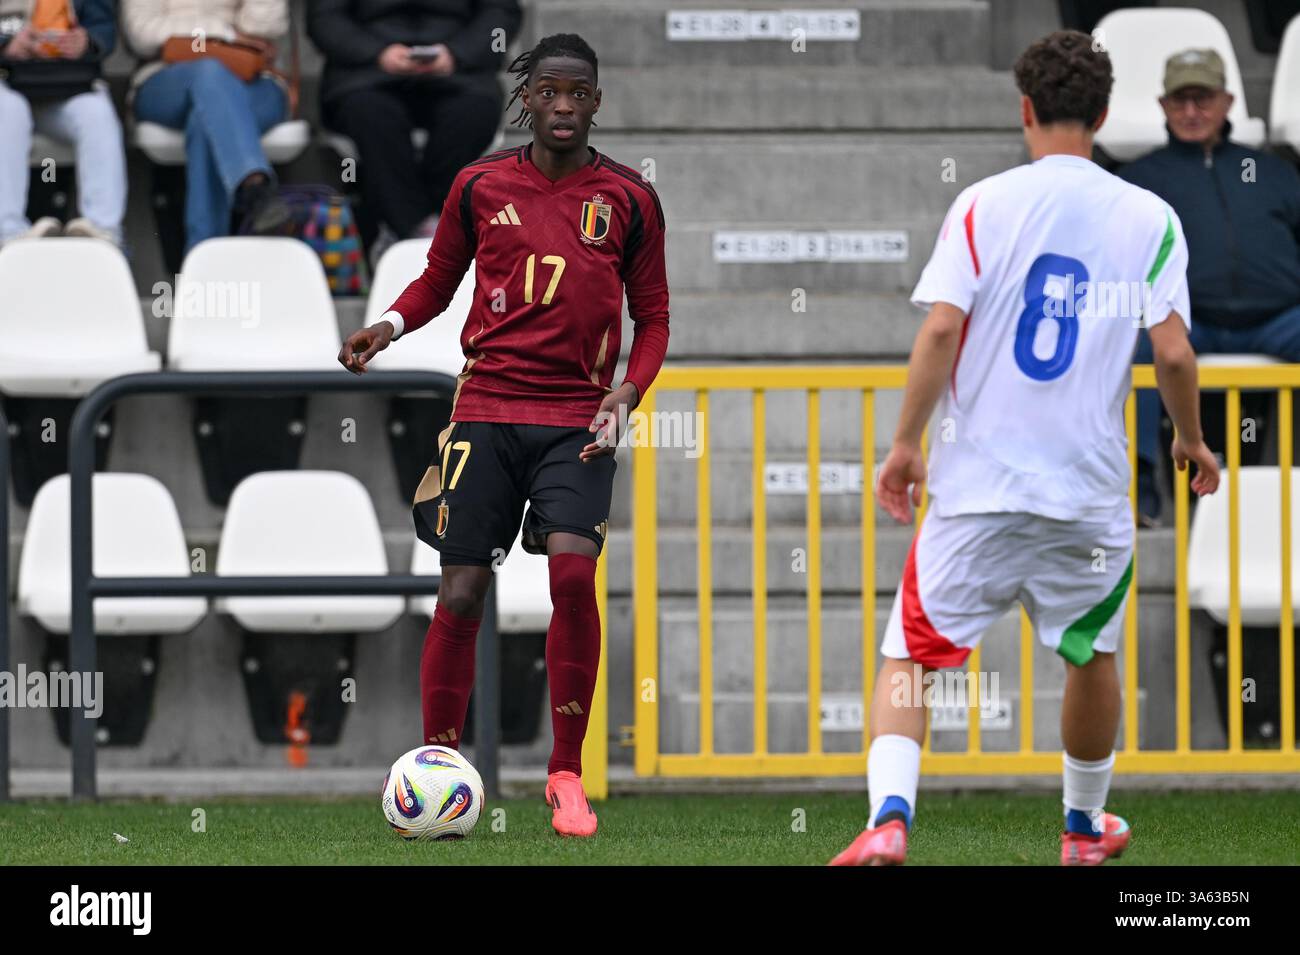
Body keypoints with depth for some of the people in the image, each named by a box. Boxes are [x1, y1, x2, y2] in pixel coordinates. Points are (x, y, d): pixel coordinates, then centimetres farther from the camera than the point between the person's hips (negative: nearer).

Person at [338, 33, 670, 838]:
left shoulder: (628, 199, 5)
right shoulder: (481, 186, 7)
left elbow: (652, 316, 11)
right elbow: (440, 278, 18)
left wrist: (627, 392, -5)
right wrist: (392, 326, -2)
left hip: (577, 421, -1)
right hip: (486, 409, 1)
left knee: (573, 568, -20)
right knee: (462, 593, -3)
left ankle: (567, 776, -9)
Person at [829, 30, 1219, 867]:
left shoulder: (984, 205, -3)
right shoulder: (1150, 219, 1)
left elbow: (941, 329, -11)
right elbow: (1174, 352, -4)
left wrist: (906, 442, -3)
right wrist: (1192, 441, 13)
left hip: (977, 483, -2)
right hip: (1089, 486, 2)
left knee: (910, 657, 4)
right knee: (1093, 655, 24)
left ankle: (889, 815, -18)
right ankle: (1086, 825, 38)